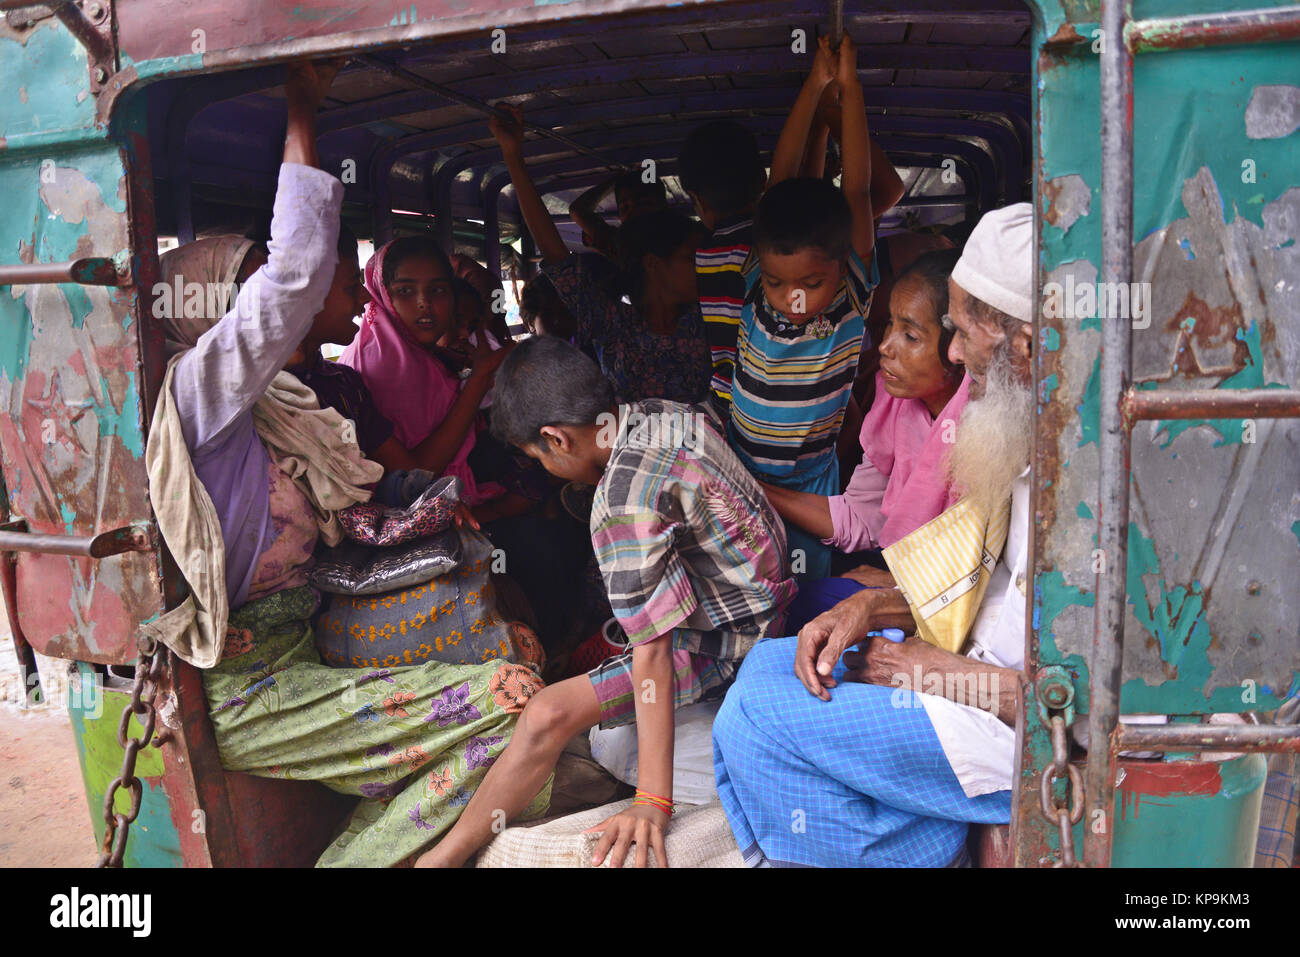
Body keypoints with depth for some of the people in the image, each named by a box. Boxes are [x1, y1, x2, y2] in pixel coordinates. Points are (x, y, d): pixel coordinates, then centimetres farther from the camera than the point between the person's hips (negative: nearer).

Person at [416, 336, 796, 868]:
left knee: (549, 715, -19)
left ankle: (439, 856, -8)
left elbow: (652, 649, -31)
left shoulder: (623, 503, -30)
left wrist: (653, 800, -29)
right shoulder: (664, 411, -6)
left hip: (724, 640, -10)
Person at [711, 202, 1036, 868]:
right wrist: (872, 607, -1)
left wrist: (945, 674, -15)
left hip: (1028, 736, -9)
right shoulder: (1030, 434, 5)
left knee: (757, 717, -15)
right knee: (768, 664, 7)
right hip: (988, 673, 9)